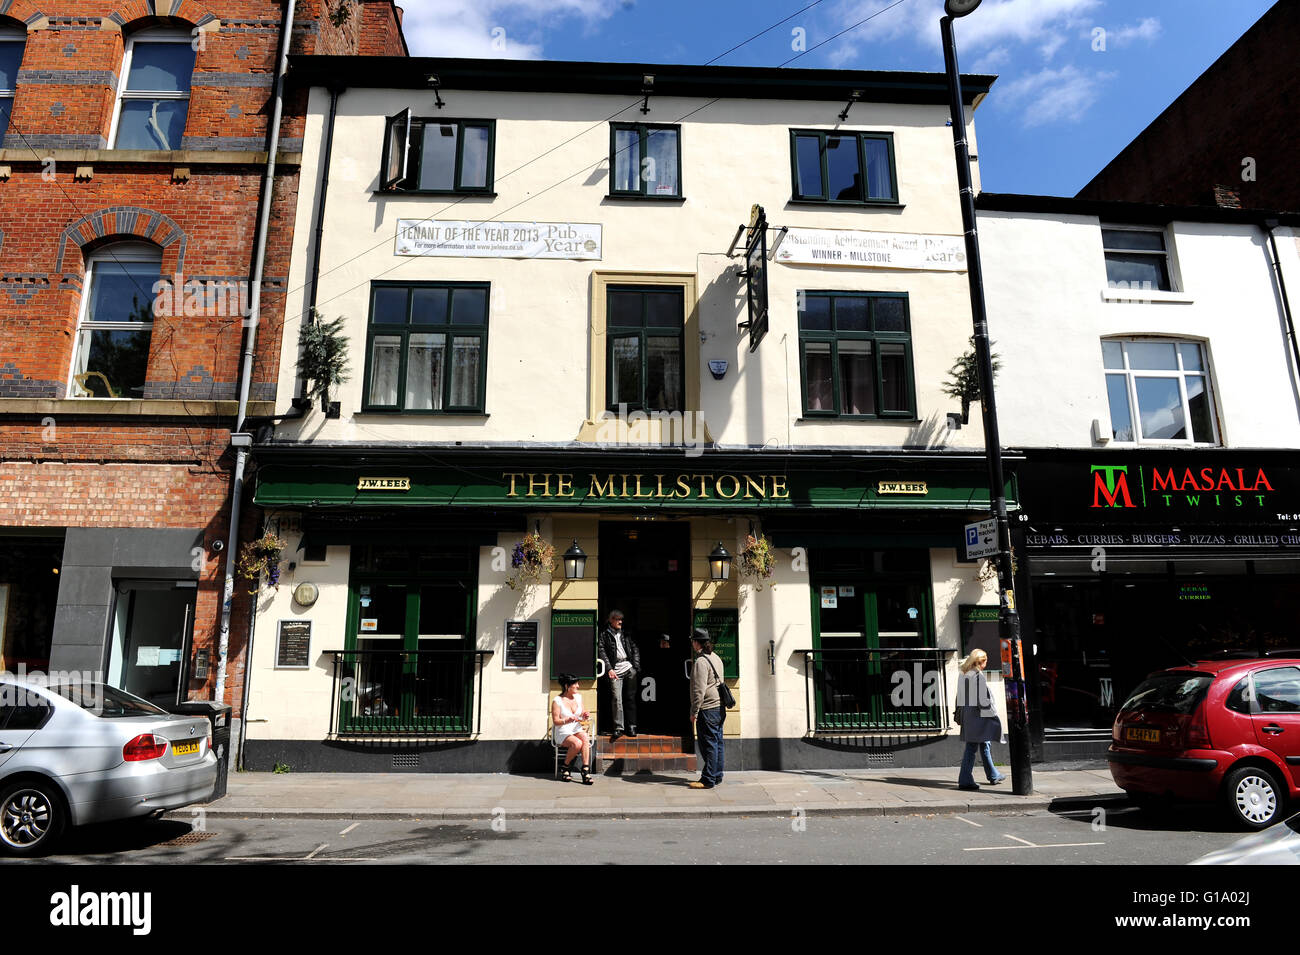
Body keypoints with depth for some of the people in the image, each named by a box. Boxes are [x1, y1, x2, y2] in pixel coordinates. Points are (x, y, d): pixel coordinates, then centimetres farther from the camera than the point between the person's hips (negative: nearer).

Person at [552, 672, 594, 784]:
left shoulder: (578, 697, 10)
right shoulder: (557, 701, -7)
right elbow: (555, 721, -10)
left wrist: (584, 716, -7)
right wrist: (567, 720, -27)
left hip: (577, 730, 4)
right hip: (563, 733, -4)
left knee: (585, 737, -30)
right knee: (577, 743, -33)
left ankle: (585, 770, -34)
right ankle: (565, 767, -8)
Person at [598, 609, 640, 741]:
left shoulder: (625, 634, 17)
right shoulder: (604, 635, 5)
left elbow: (635, 649, 17)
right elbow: (602, 652, -3)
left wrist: (636, 666, 5)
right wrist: (609, 669, -12)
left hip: (629, 669, 3)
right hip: (615, 670, -3)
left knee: (630, 698, 5)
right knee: (617, 699, -10)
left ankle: (631, 727, 12)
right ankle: (618, 728, -8)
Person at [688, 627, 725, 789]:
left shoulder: (700, 662, -16)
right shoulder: (716, 657, 13)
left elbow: (699, 690, -19)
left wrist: (694, 712, -13)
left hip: (707, 709, -9)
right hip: (719, 707, 9)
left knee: (708, 745, -4)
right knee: (717, 743, 14)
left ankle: (708, 780, 0)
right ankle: (717, 776, 22)